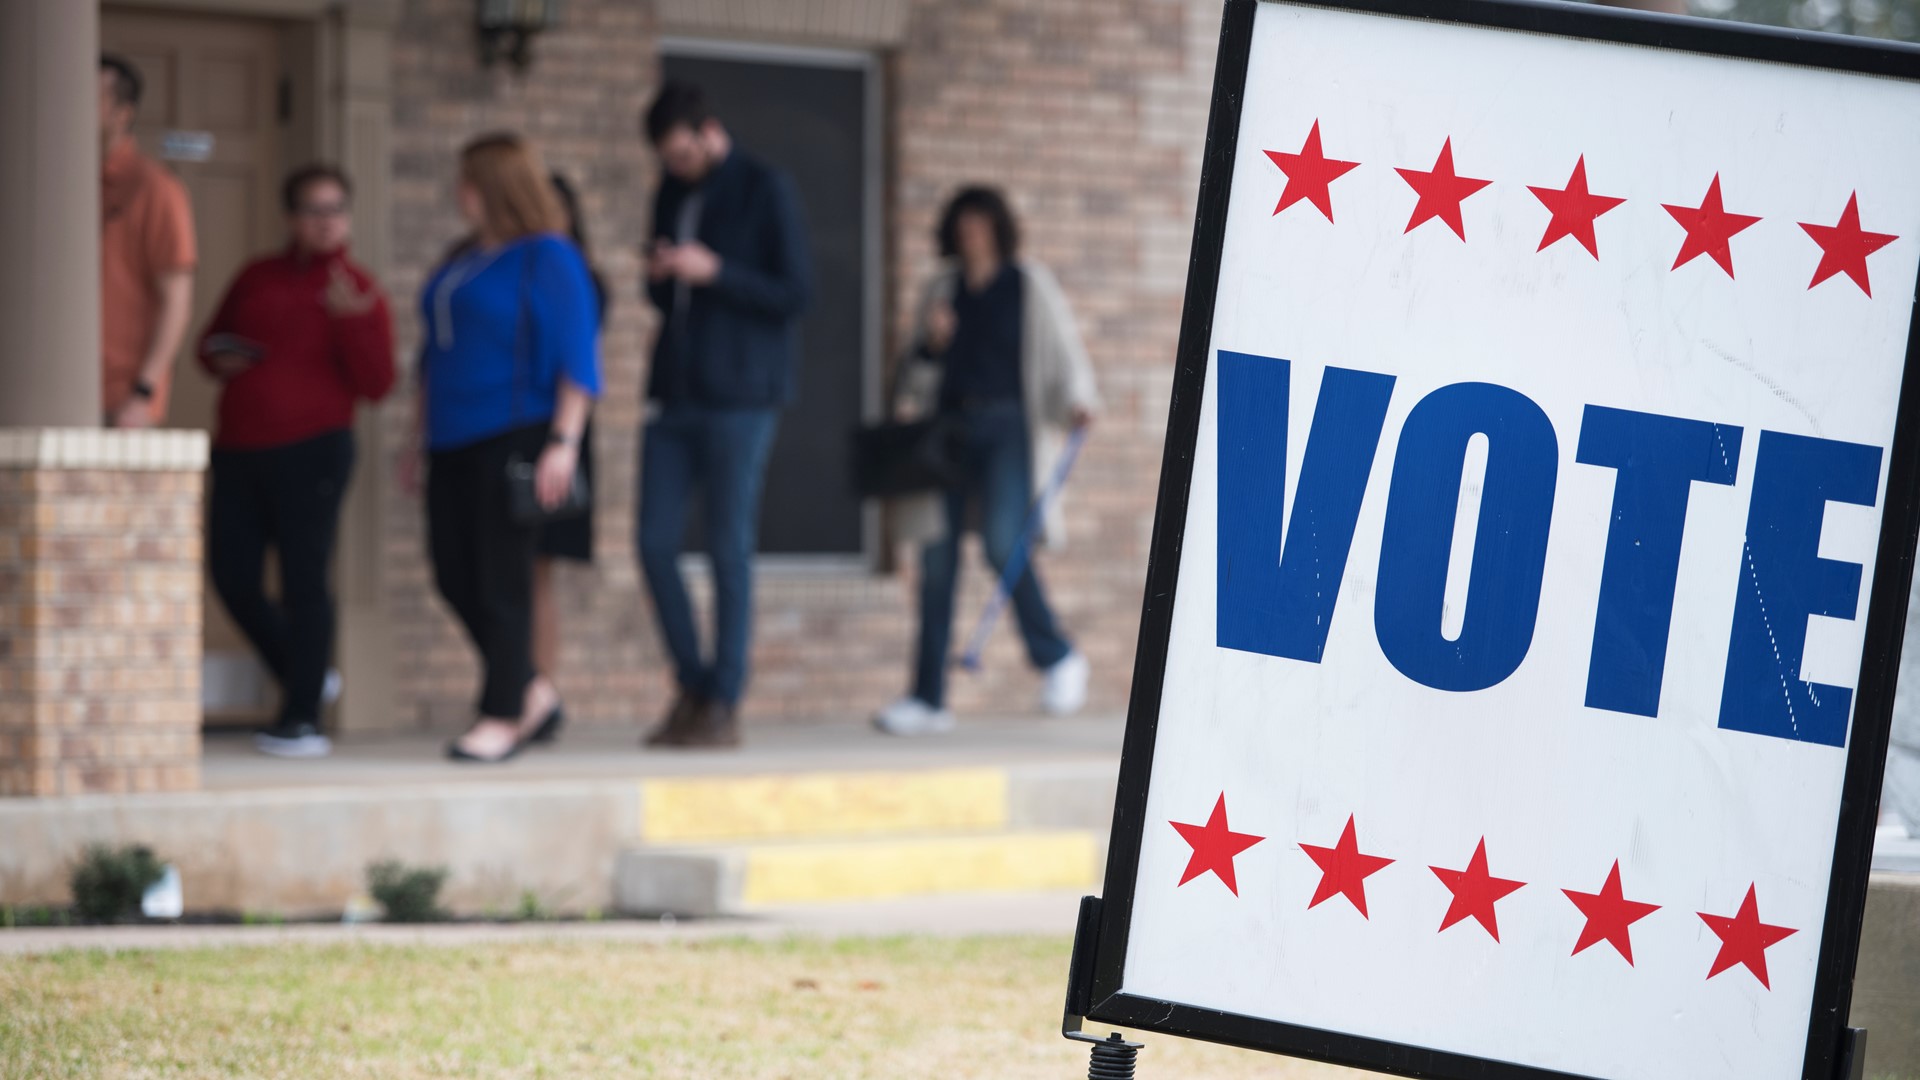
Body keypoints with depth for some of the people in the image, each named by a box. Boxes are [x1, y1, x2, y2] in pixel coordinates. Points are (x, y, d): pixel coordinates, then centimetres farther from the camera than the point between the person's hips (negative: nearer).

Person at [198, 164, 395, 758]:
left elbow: (376, 384, -7)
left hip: (311, 449, -5)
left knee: (303, 580, -7)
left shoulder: (357, 292, 1)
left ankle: (302, 718, 0)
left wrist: (353, 320, -20)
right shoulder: (257, 278, 13)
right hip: (239, 450, 5)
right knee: (232, 576, 4)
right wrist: (219, 358, 3)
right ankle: (299, 676, 25)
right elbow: (212, 338, 26)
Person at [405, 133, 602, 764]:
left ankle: (501, 716, -3)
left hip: (514, 434, -8)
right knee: (454, 576, 4)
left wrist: (564, 444, -19)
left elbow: (577, 357, -12)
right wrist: (420, 440, 20)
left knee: (500, 579, -8)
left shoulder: (548, 260, -6)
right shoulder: (463, 266, 18)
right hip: (455, 440, 8)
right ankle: (535, 695, 17)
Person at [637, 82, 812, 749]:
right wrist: (658, 277, -2)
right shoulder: (673, 193, 14)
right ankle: (693, 685, 13)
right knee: (655, 543, 1)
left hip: (739, 399, -6)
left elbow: (795, 294, -9)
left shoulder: (765, 191, -5)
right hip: (676, 394, 6)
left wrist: (714, 272, -19)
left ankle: (724, 706, 2)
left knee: (729, 550, -3)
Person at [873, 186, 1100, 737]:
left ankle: (1058, 656, -1)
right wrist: (931, 343, -1)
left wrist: (1077, 398, -14)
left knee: (1003, 543, -22)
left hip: (1008, 424, -4)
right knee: (937, 559, -1)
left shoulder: (1030, 283, 7)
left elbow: (1064, 347, 3)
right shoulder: (943, 290, 16)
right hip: (950, 425, 4)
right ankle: (929, 698, 3)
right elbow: (918, 373, 20)